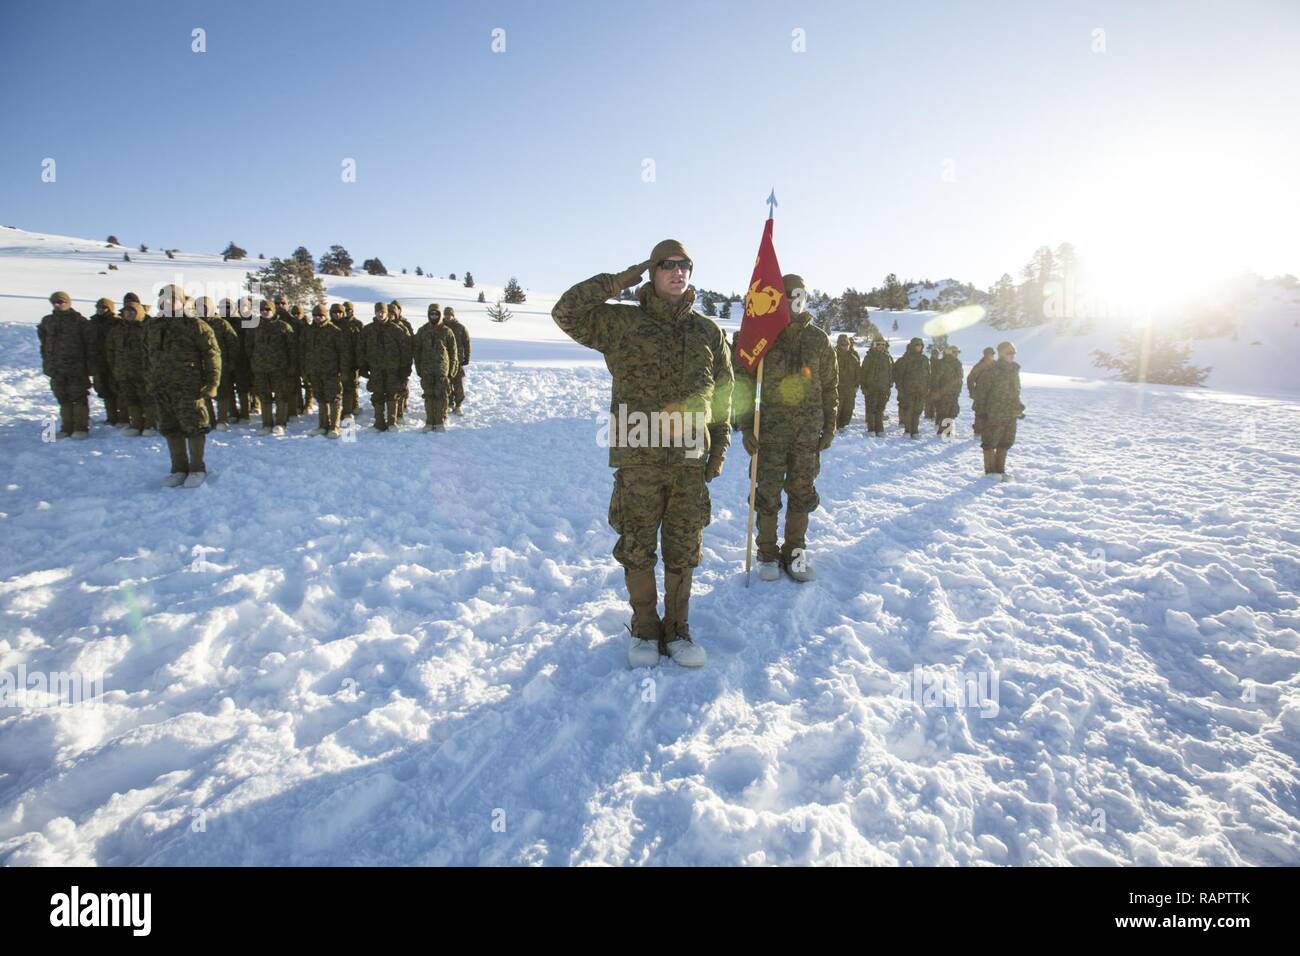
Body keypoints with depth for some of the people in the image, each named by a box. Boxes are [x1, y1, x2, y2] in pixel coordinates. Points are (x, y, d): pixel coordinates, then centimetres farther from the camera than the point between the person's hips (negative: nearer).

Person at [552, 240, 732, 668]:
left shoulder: (709, 332, 10)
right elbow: (567, 312, -7)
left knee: (684, 550, 10)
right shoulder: (622, 323, 2)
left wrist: (719, 448, 10)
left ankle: (677, 630, 27)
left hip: (690, 460, 2)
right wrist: (617, 281, -7)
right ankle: (644, 631, 25)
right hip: (638, 460, -2)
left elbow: (723, 395, 14)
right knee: (638, 549, 8)